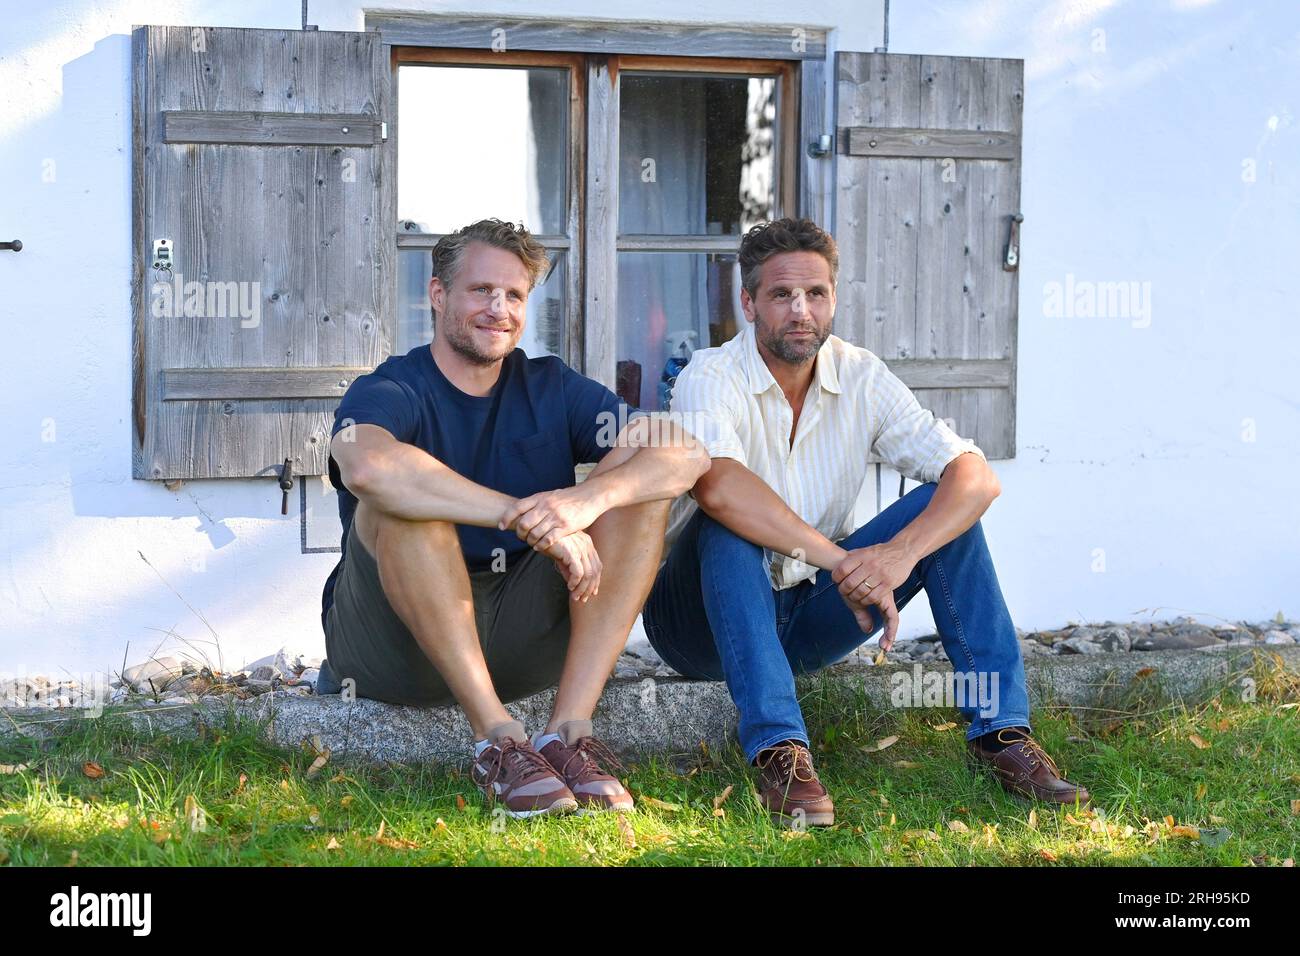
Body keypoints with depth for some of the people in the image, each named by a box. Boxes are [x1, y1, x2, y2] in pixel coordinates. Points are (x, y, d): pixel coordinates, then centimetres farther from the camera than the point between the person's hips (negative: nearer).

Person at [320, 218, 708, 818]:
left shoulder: (551, 389, 7)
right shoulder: (388, 392, -7)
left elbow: (687, 455, -8)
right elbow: (368, 465, -35)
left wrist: (589, 499, -30)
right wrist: (529, 519, -38)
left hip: (522, 639, 4)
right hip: (399, 646, -4)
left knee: (639, 480, -12)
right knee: (403, 497, -30)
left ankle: (569, 729, -26)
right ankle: (496, 736, -34)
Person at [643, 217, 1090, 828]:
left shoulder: (861, 377, -3)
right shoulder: (711, 380, -17)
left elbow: (976, 476, -14)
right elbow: (716, 485, -40)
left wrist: (901, 553, -33)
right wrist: (841, 561, -41)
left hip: (807, 616, 4)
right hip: (709, 618, -4)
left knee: (942, 506, -14)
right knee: (729, 524, -35)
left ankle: (1000, 729, -17)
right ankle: (777, 749, -40)